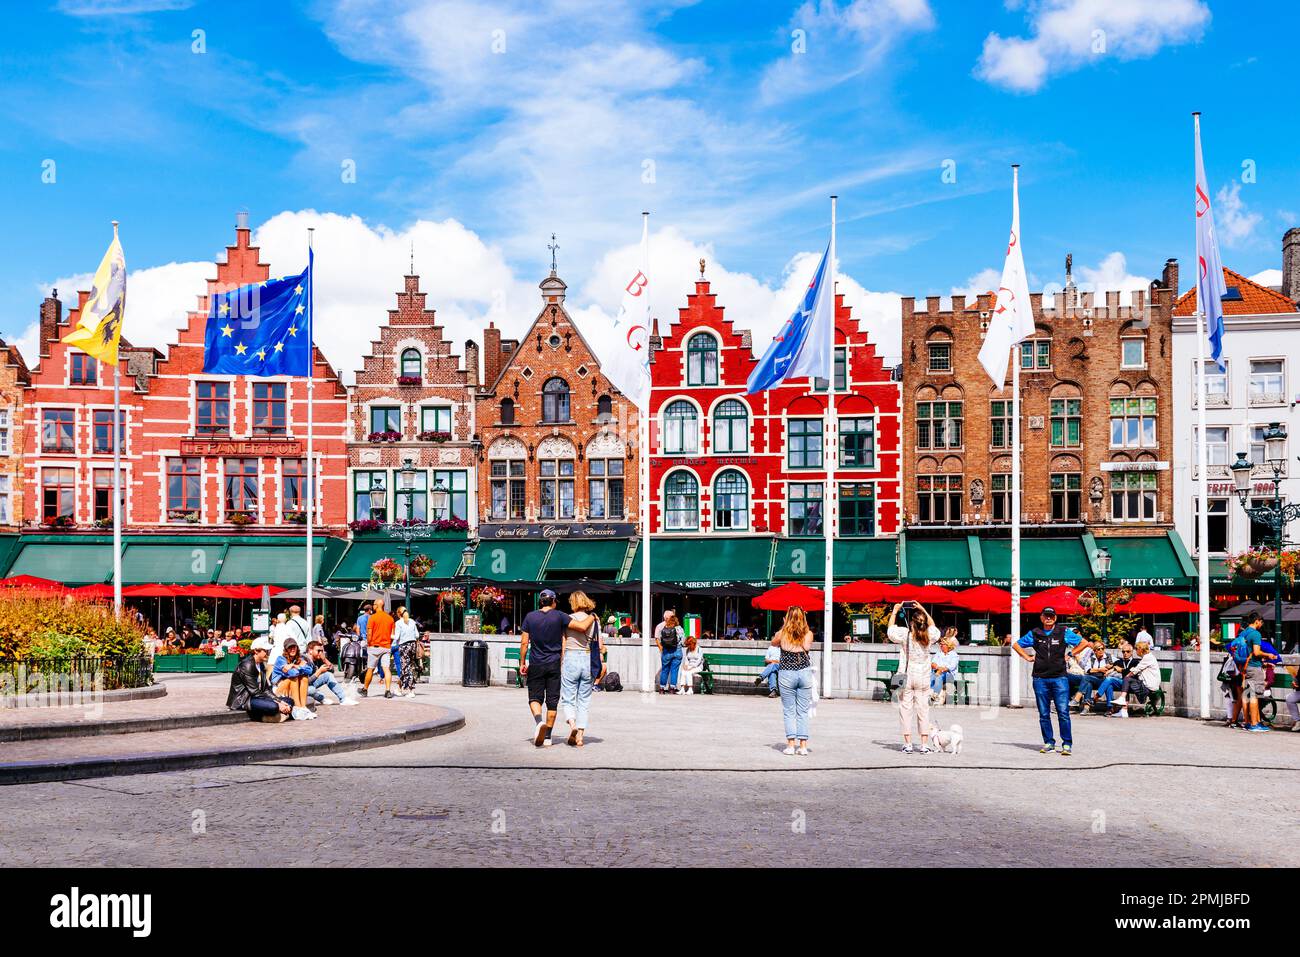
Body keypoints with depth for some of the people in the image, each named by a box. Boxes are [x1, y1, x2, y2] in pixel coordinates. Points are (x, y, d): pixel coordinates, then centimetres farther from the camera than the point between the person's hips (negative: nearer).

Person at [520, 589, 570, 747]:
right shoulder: (559, 616, -3)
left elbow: (524, 642, -1)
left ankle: (539, 721, -23)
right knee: (552, 700, 7)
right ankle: (547, 737, 9)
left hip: (536, 664, 0)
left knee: (535, 697, 7)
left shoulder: (530, 617, 0)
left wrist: (522, 663, 7)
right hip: (555, 664, 0)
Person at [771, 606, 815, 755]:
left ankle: (791, 745, 1)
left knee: (789, 711, 6)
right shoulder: (808, 634, -3)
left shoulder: (782, 634, -6)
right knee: (803, 712, 8)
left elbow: (773, 643, 14)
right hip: (804, 673, 2)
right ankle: (803, 745, 7)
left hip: (786, 674, -1)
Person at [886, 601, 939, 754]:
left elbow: (890, 630, 6)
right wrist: (923, 610, 24)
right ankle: (924, 745, 7)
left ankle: (907, 744, 3)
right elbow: (932, 625, 20)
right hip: (924, 678, 2)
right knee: (923, 710, 6)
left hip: (907, 677, -2)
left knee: (906, 709, 4)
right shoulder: (929, 635, -4)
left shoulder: (905, 634, -12)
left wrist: (895, 611, 14)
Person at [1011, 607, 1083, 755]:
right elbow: (1016, 645, 22)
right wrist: (1027, 657, 11)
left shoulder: (1064, 632, 3)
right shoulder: (1034, 633, 9)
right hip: (1040, 679, 2)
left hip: (1059, 678, -2)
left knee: (1063, 712, -7)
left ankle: (1067, 744, 0)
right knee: (1044, 714, 5)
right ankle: (1049, 743, 13)